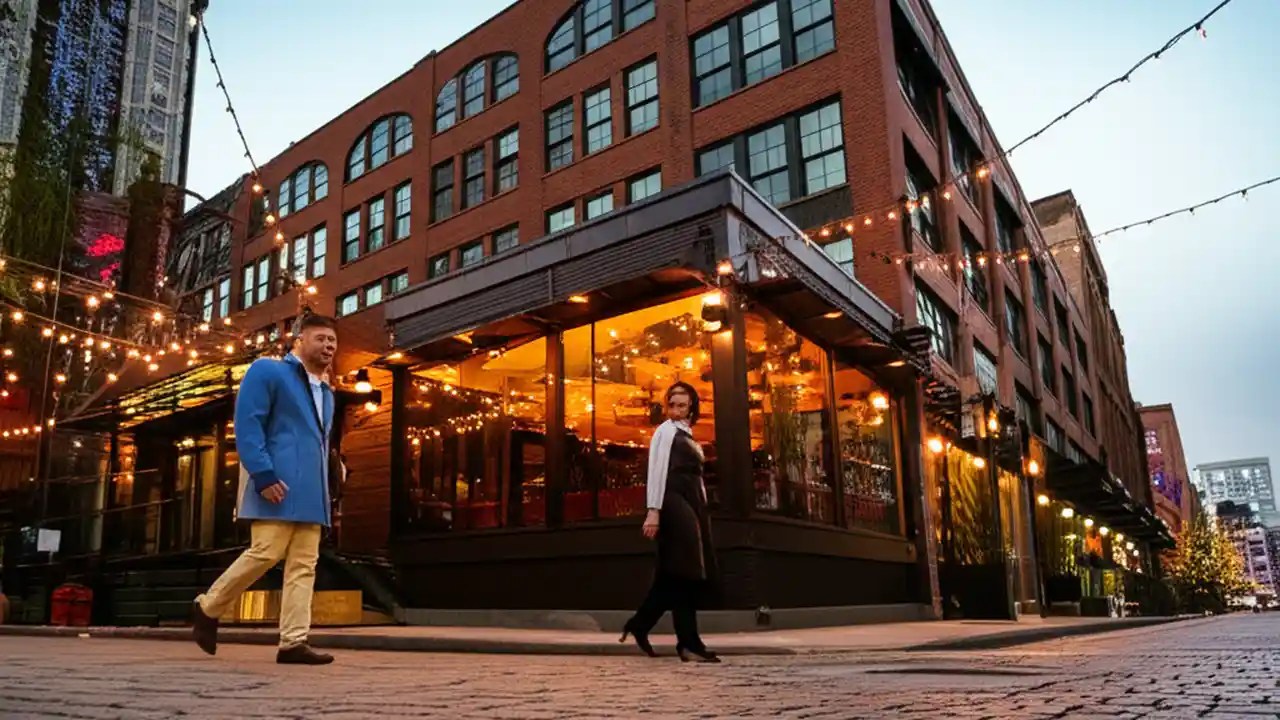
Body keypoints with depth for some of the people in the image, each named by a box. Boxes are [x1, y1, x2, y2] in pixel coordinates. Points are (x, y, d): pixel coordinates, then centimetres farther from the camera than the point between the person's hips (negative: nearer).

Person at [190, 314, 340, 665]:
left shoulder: (325, 393, 23)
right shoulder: (268, 371, 1)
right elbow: (247, 424, -9)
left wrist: (324, 488, 16)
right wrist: (264, 476, -18)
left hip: (310, 491, 8)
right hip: (276, 485, -8)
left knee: (304, 564, 1)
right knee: (266, 553, -10)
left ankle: (293, 642, 1)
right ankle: (207, 608, 13)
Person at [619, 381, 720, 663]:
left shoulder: (689, 436, 24)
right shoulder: (666, 430, 1)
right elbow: (657, 470, -9)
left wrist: (702, 513, 13)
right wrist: (653, 511, -18)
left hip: (692, 502, 8)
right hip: (674, 501, -8)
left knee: (675, 573, 7)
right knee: (683, 571, -8)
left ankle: (639, 624, 14)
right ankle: (689, 642, -5)